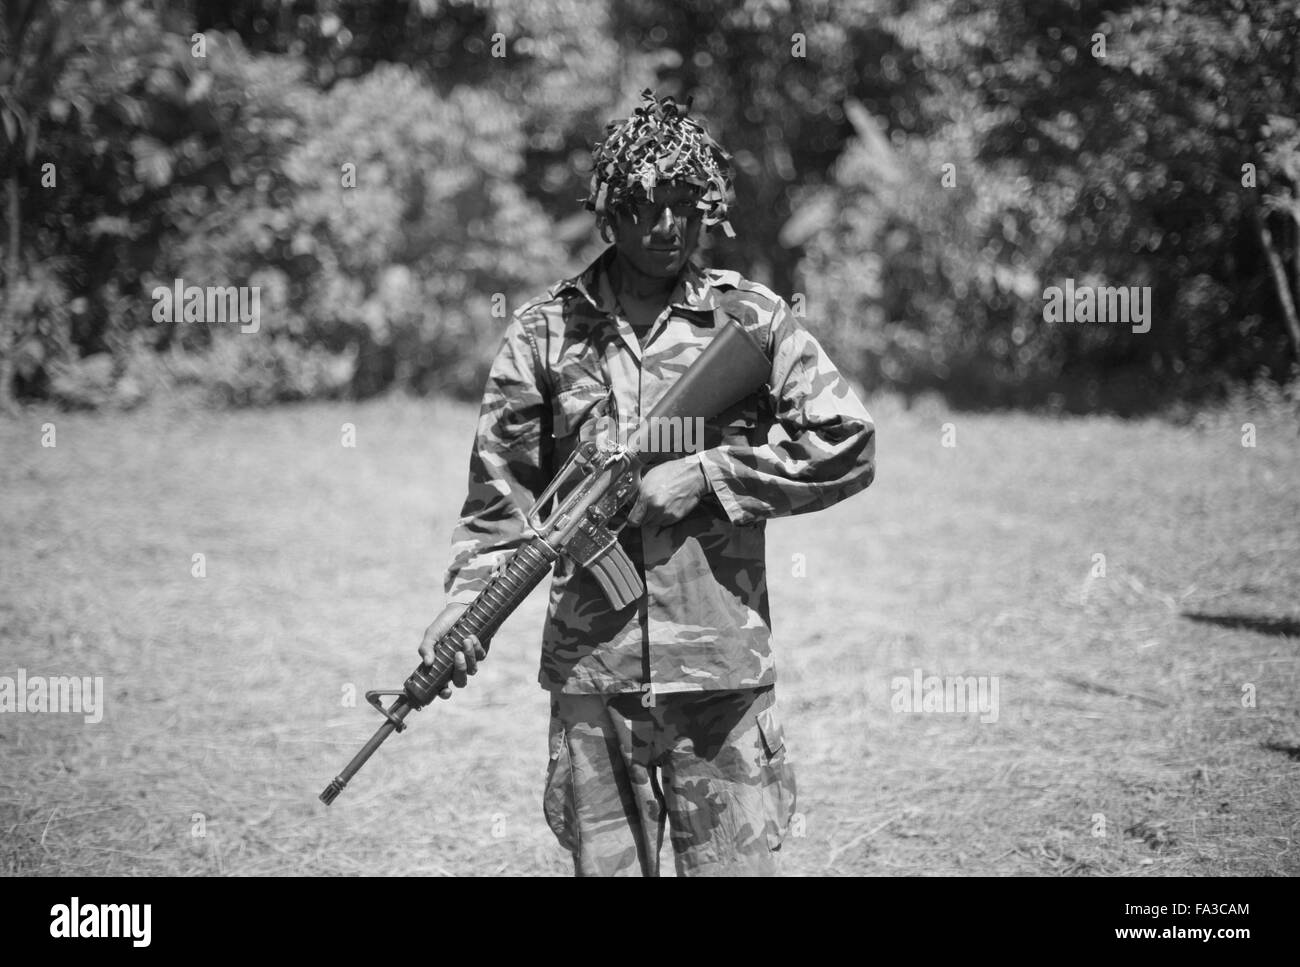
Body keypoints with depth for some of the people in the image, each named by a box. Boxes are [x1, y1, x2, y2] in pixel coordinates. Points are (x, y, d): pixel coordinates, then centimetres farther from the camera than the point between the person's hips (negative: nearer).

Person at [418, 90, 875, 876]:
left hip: (724, 671, -1)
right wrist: (467, 598, -9)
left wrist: (708, 474, -9)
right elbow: (502, 490, 5)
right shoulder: (548, 332, 5)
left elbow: (849, 447, -2)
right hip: (591, 672, 1)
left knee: (736, 864, 2)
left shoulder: (753, 320, 3)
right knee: (604, 864, 6)